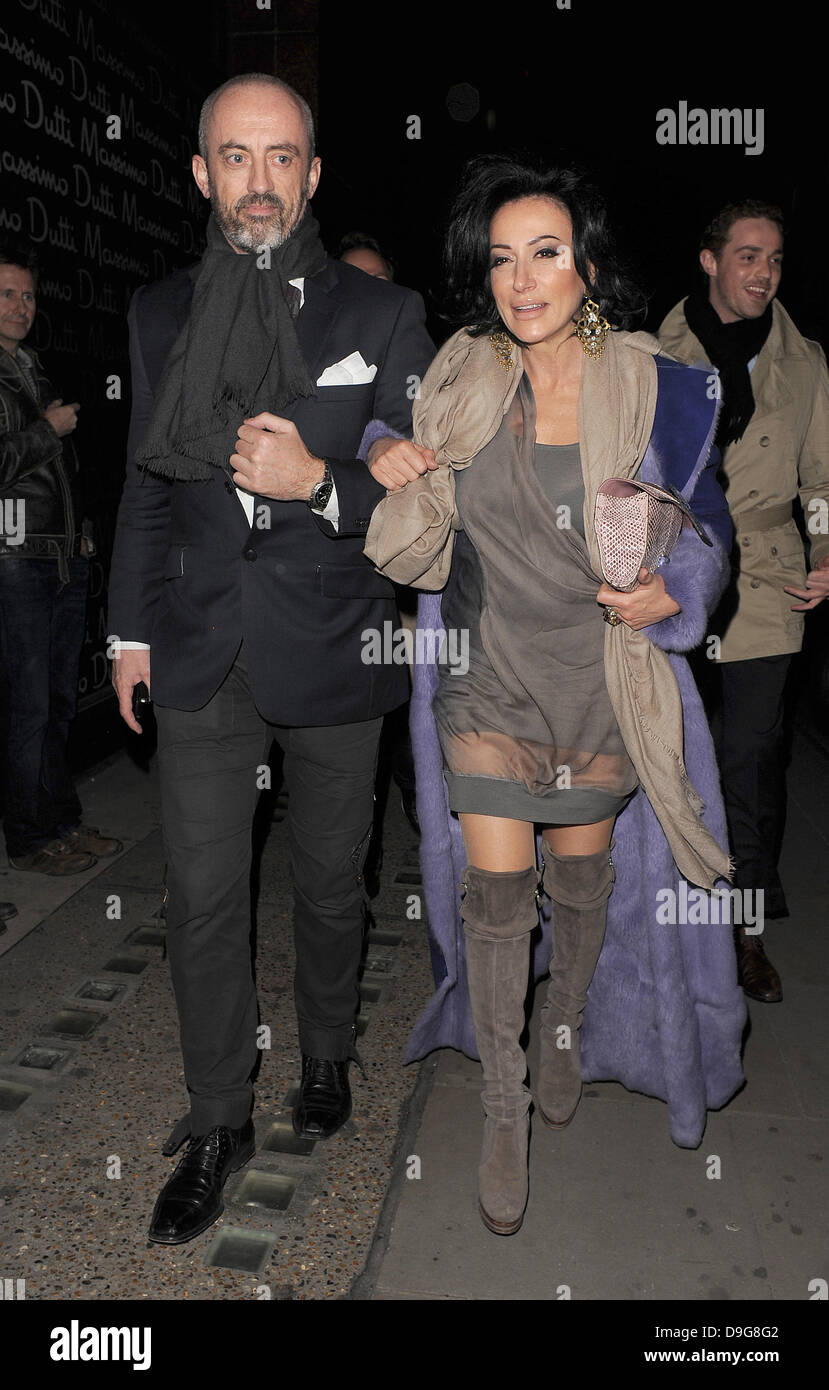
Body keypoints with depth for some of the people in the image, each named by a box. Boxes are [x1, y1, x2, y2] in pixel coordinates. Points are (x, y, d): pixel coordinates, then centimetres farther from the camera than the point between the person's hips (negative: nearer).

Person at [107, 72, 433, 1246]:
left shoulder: (383, 314, 0)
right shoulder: (160, 313, 8)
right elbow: (148, 482, 13)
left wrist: (321, 482, -21)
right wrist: (132, 627, 13)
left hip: (334, 650, -1)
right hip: (202, 655, 2)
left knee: (330, 885, 14)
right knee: (202, 901, 6)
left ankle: (327, 1059, 40)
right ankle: (218, 1124, 25)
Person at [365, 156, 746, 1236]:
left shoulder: (658, 390, -5)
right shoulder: (459, 384, -2)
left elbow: (708, 528, 4)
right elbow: (423, 543, 4)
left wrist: (672, 596, -16)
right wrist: (395, 474, -17)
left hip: (604, 679, 0)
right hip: (489, 673, 0)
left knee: (583, 874, 15)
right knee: (496, 887, 0)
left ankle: (567, 1026, 45)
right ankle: (503, 1107, 19)